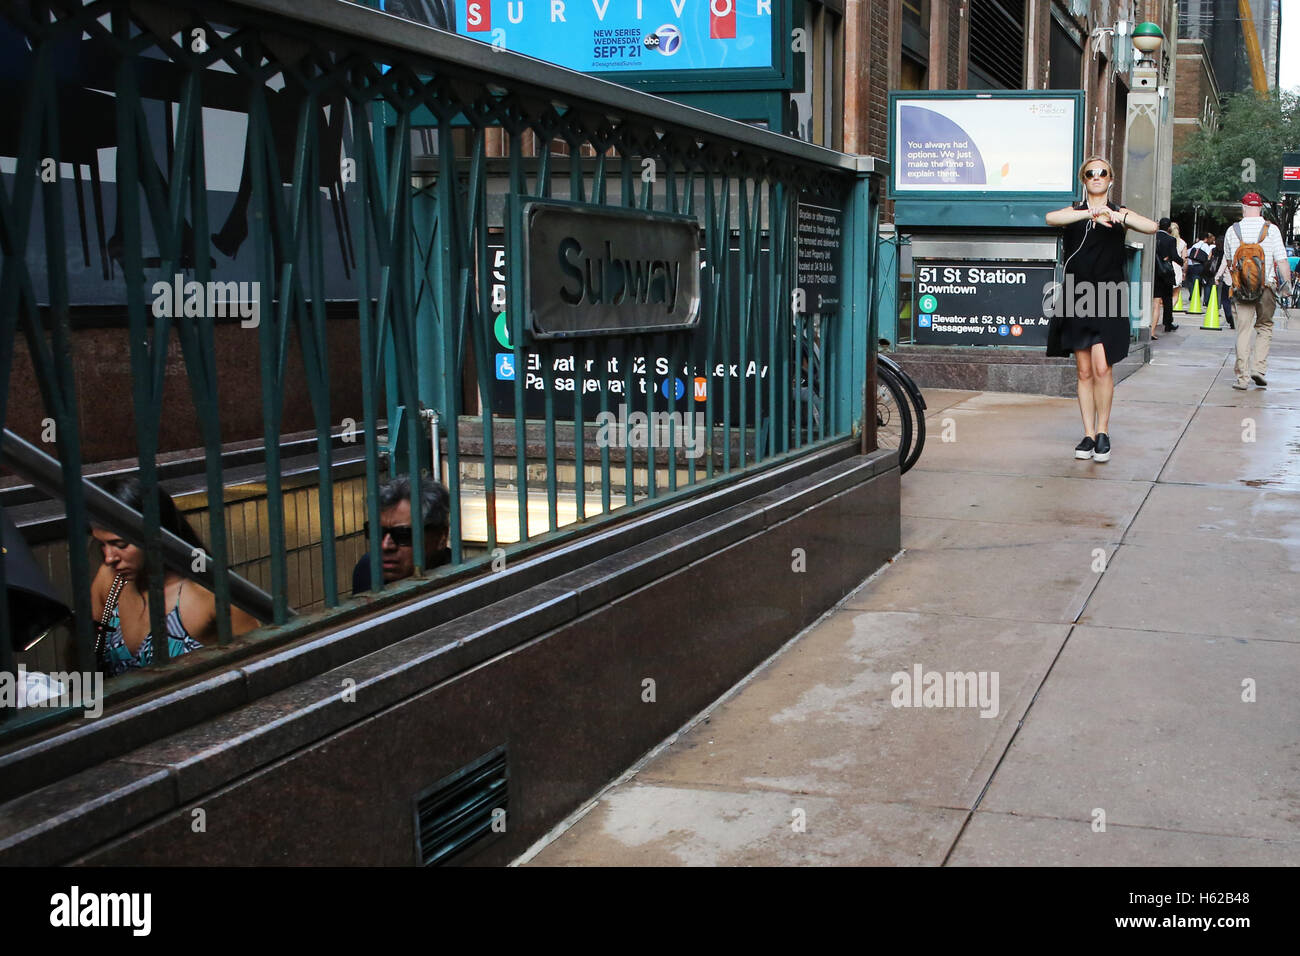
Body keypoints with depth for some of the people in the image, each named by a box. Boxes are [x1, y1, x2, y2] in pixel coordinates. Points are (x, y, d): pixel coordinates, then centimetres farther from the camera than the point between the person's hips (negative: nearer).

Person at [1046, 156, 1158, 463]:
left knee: (1101, 367, -11)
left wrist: (1117, 216, -23)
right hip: (1077, 297, 2)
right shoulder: (1074, 211, 11)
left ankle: (1103, 432, 2)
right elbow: (1051, 218, -13)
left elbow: (1151, 226, -9)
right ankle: (1088, 435, 10)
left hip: (1107, 298, -1)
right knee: (1084, 371, 4)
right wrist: (1090, 213, -26)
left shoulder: (1120, 213, 10)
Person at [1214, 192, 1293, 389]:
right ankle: (1259, 368, 3)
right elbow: (1282, 261, -6)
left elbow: (1228, 260, 16)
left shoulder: (1232, 231, 2)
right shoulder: (1271, 230, -4)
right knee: (1265, 327, 15)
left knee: (1243, 331, 3)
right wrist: (1288, 283, 2)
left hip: (1241, 289, 1)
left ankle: (1242, 377, 0)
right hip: (1267, 287, -1)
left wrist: (1221, 273, 35)